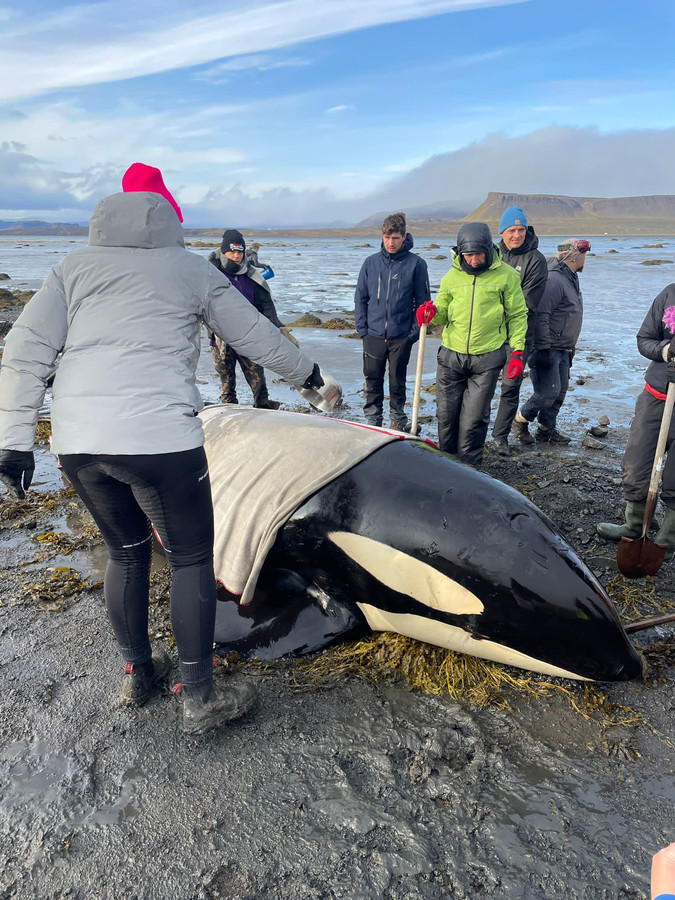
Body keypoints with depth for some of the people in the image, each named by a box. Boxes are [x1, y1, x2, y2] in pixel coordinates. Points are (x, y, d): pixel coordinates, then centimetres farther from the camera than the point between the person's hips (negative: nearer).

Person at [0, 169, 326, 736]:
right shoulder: (190, 267, 9)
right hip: (160, 439, -4)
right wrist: (308, 372, 31)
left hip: (77, 444, 5)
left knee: (127, 550, 23)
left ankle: (137, 673, 37)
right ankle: (200, 700, 17)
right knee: (191, 557, 10)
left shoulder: (74, 266, 17)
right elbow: (255, 334, 16)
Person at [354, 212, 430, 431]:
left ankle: (398, 420, 26)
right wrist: (362, 329, 1)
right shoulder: (371, 263, 3)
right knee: (373, 381, 9)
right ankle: (372, 420, 23)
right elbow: (360, 298, 8)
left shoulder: (416, 264, -4)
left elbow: (423, 302, -1)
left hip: (402, 337, -2)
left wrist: (414, 332, -7)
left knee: (397, 382, 10)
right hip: (373, 336, 2)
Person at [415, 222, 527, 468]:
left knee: (474, 419, -2)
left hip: (487, 358, -3)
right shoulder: (452, 276, 5)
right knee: (446, 414, 8)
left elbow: (517, 315, 4)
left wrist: (517, 351, -3)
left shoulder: (506, 275, -2)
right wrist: (433, 313, -10)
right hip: (451, 355, 3)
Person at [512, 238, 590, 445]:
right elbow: (541, 316, -24)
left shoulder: (571, 279, 16)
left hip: (562, 350, 10)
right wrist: (543, 349, -26)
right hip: (548, 349, -10)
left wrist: (570, 348, 25)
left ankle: (546, 428, 22)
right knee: (549, 391, -9)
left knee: (560, 390, 12)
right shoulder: (554, 280, -18)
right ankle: (520, 420, 9)